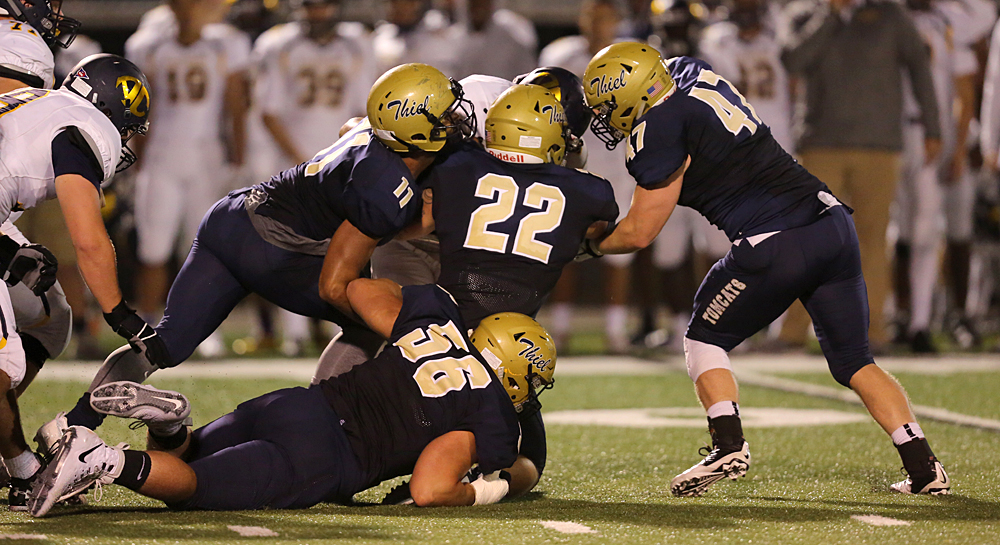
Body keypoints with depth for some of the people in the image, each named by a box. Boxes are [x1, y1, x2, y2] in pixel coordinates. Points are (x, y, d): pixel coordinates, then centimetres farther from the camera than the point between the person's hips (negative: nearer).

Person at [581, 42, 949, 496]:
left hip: (776, 248, -8)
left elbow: (639, 233, 0)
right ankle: (923, 466, 4)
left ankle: (729, 445, -1)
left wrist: (590, 244, 19)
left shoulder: (660, 128, -7)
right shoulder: (691, 71, 15)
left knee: (704, 340, 14)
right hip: (833, 222, 8)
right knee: (853, 360, 14)